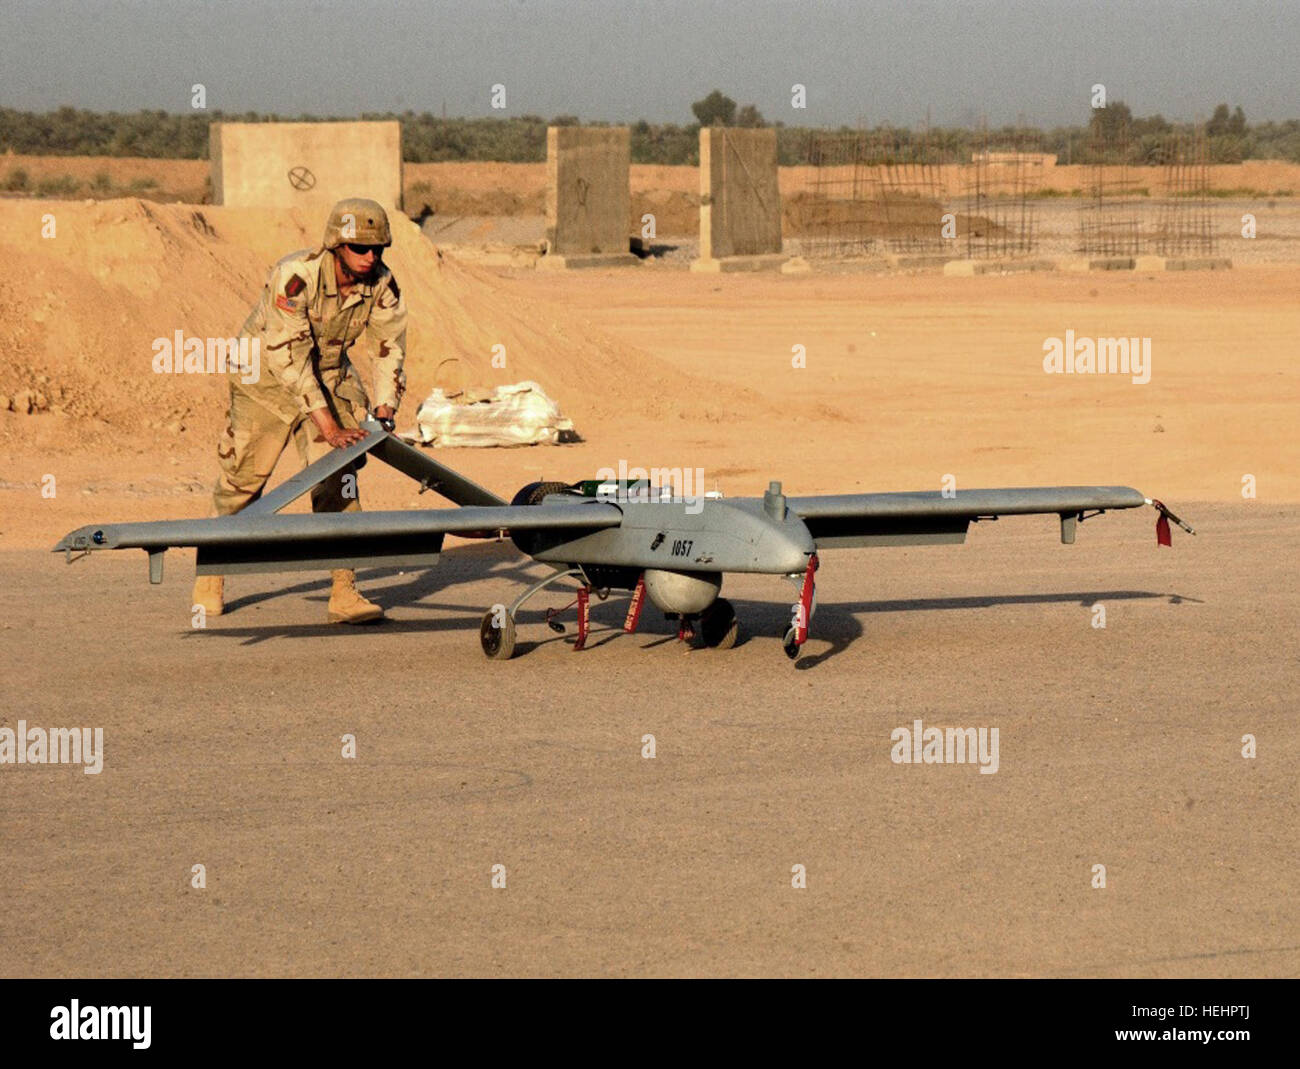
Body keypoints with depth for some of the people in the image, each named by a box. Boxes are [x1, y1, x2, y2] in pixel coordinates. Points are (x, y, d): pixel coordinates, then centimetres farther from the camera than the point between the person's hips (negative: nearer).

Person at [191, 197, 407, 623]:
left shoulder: (381, 284, -17)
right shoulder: (295, 277, -33)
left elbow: (391, 348, -5)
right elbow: (289, 359, -34)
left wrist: (384, 411, -17)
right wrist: (328, 427, -36)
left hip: (328, 377, 4)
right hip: (267, 375, -4)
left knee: (338, 481, -11)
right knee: (242, 479, 5)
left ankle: (344, 593, -13)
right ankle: (212, 574, 28)